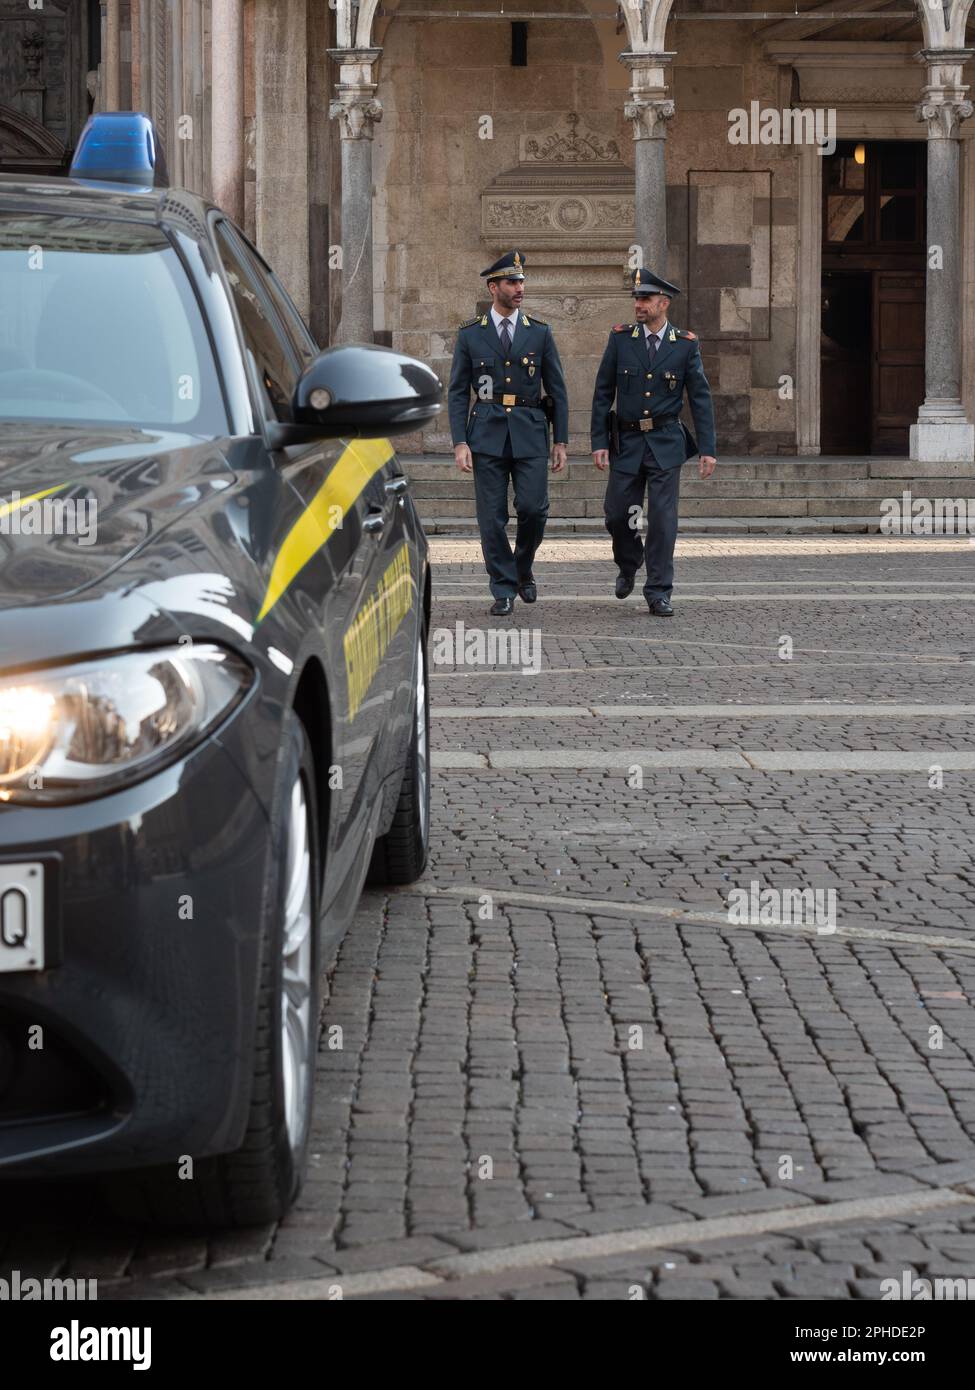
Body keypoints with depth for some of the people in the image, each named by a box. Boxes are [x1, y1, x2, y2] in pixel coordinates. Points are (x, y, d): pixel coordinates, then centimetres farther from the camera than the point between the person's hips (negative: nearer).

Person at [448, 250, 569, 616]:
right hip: (487, 436, 0)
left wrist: (561, 441, 4)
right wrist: (460, 443, -5)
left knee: (533, 508, -9)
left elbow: (557, 391, 9)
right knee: (492, 517, -2)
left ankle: (523, 568, 19)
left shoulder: (539, 332, 6)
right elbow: (457, 392, 4)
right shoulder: (470, 334, 4)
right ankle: (504, 591, 7)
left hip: (530, 435, 0)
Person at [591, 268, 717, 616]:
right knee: (617, 513, 3)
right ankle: (628, 566, 32)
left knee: (662, 518, -5)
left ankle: (658, 592, 2)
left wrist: (707, 449, -5)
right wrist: (599, 441, -5)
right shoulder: (620, 338, 0)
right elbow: (602, 393, 2)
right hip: (627, 441, 1)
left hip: (666, 443, -1)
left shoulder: (686, 344, -1)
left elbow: (701, 398, 0)